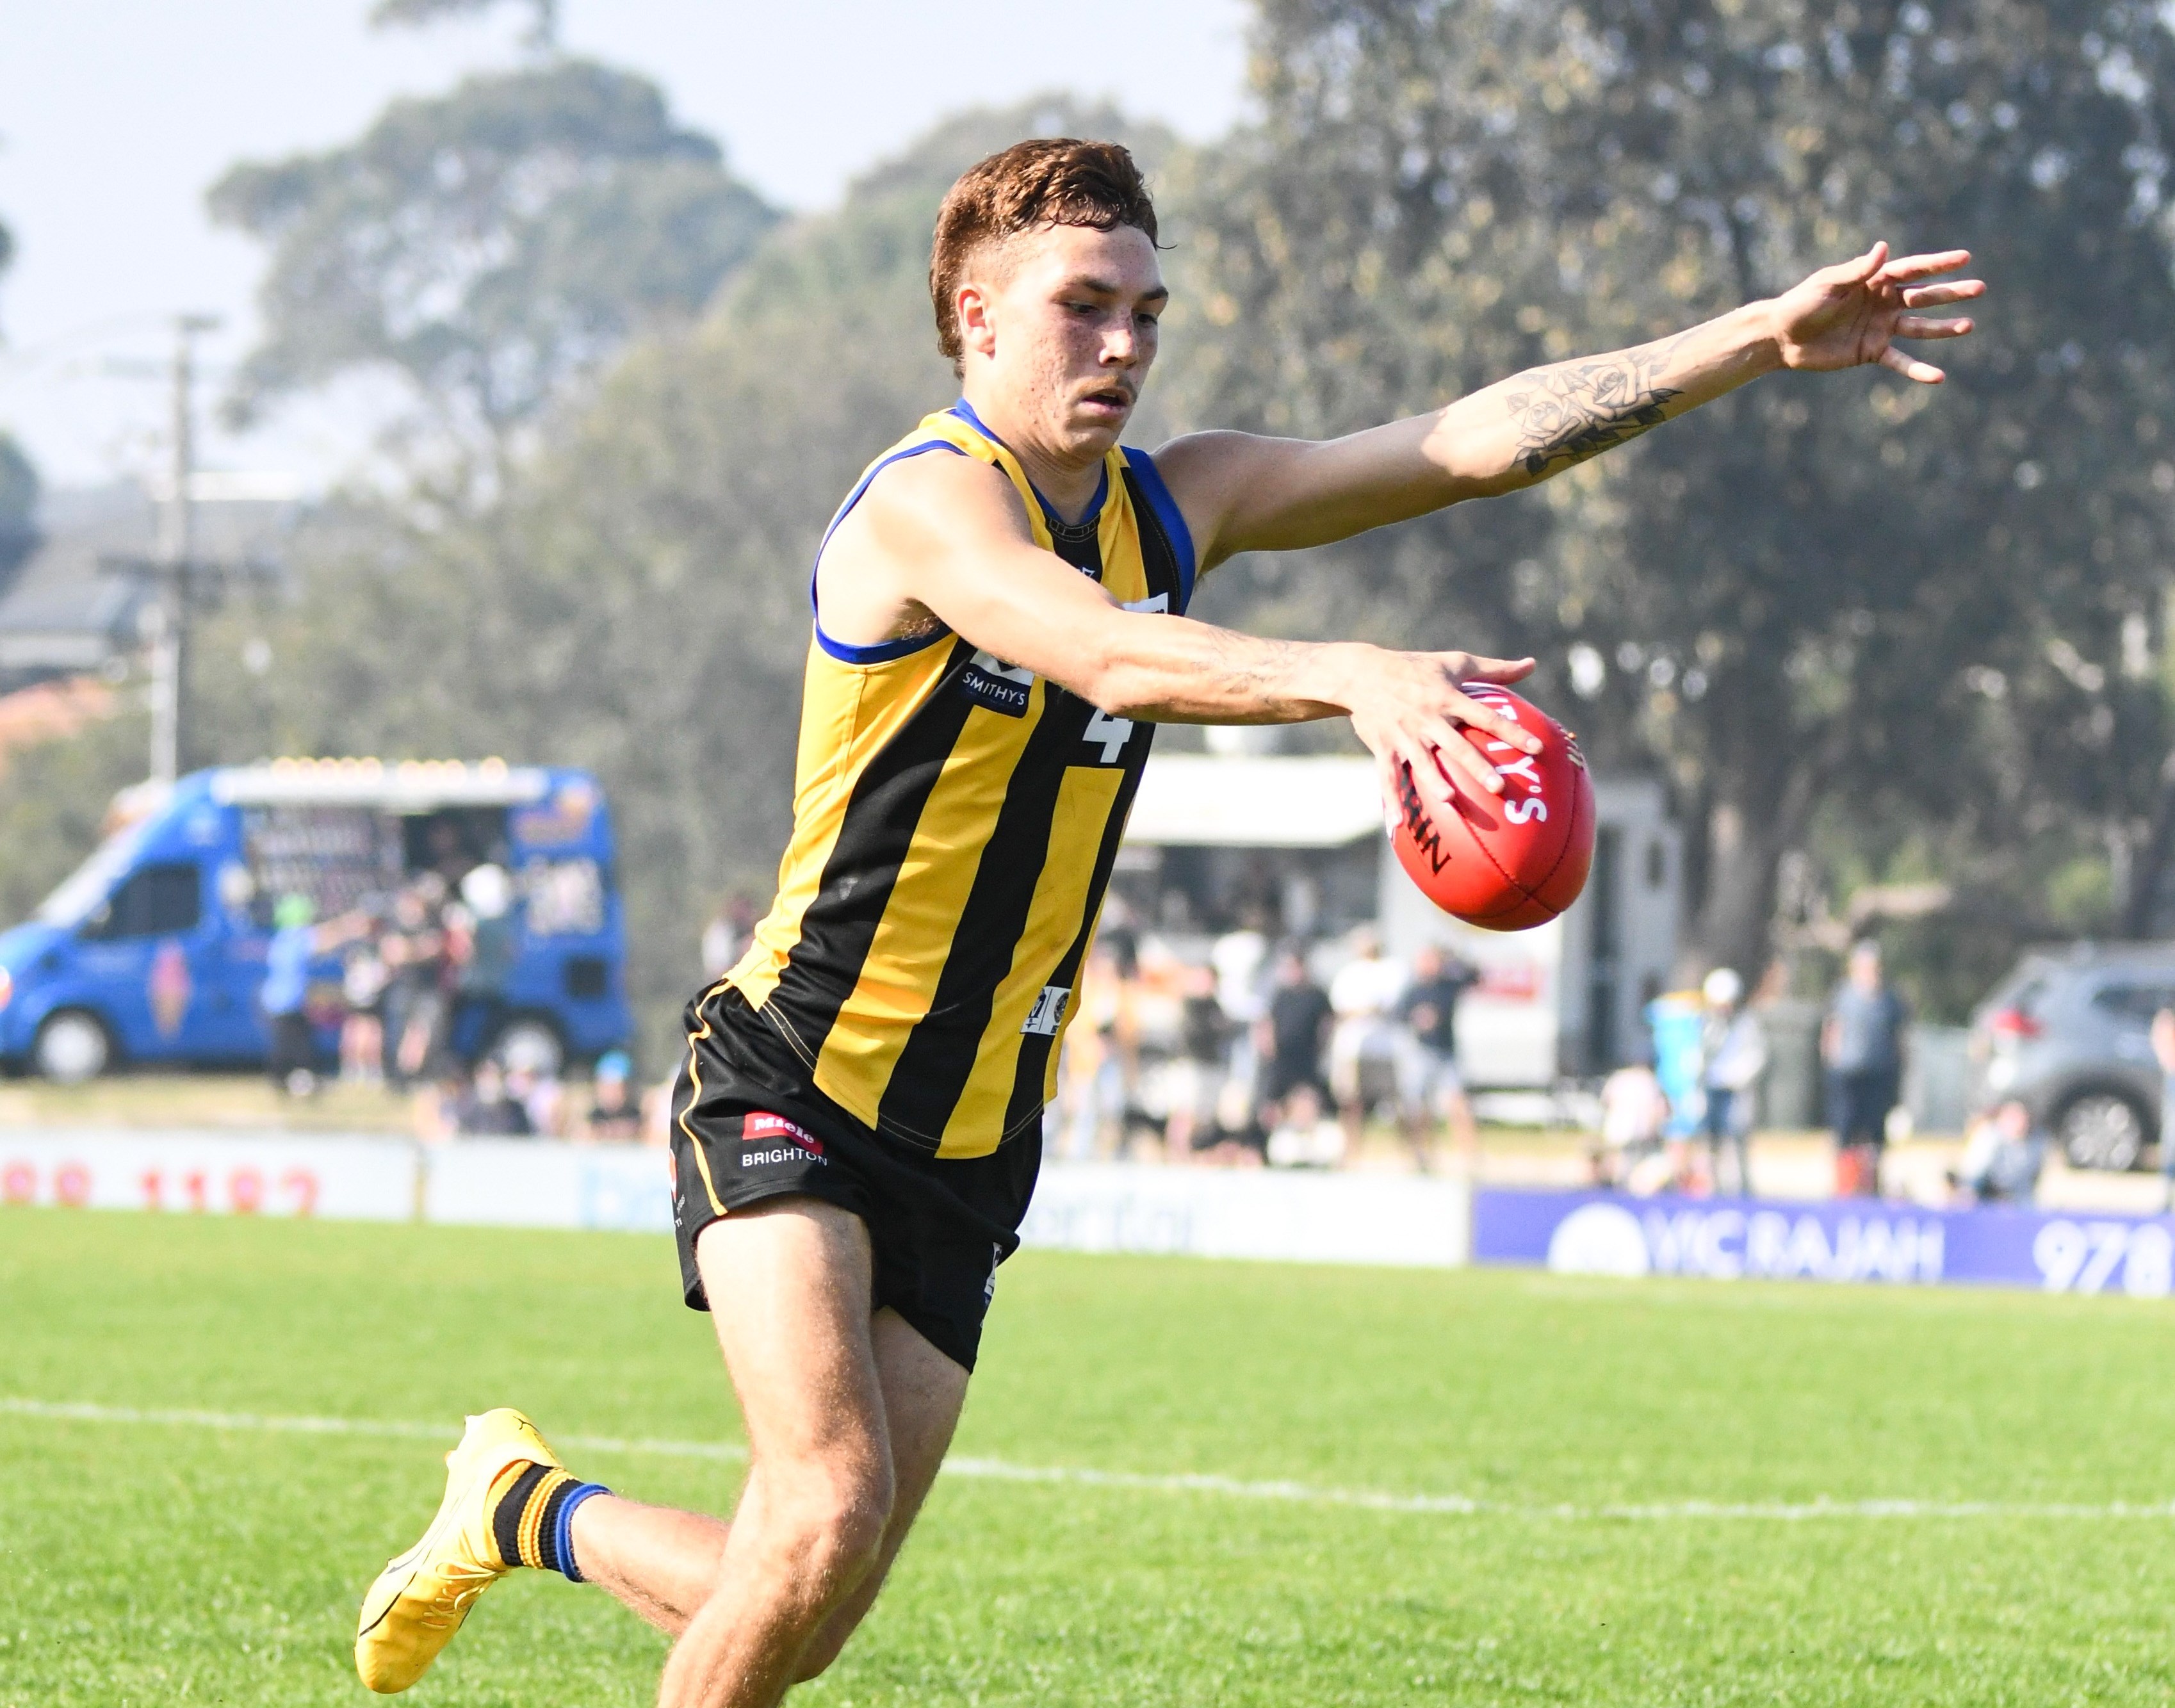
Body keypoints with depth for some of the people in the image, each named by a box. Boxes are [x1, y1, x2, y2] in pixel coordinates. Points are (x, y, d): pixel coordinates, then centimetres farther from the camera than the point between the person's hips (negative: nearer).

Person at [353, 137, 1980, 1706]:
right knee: (832, 1507, -25)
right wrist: (1352, 674, -52)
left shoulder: (1172, 502, 8)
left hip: (971, 1153, 7)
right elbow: (1108, 654, -36)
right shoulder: (927, 500, -16)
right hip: (791, 1093, -7)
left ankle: (527, 1507, 31)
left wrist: (1768, 336, -4)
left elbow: (1482, 438, 4)